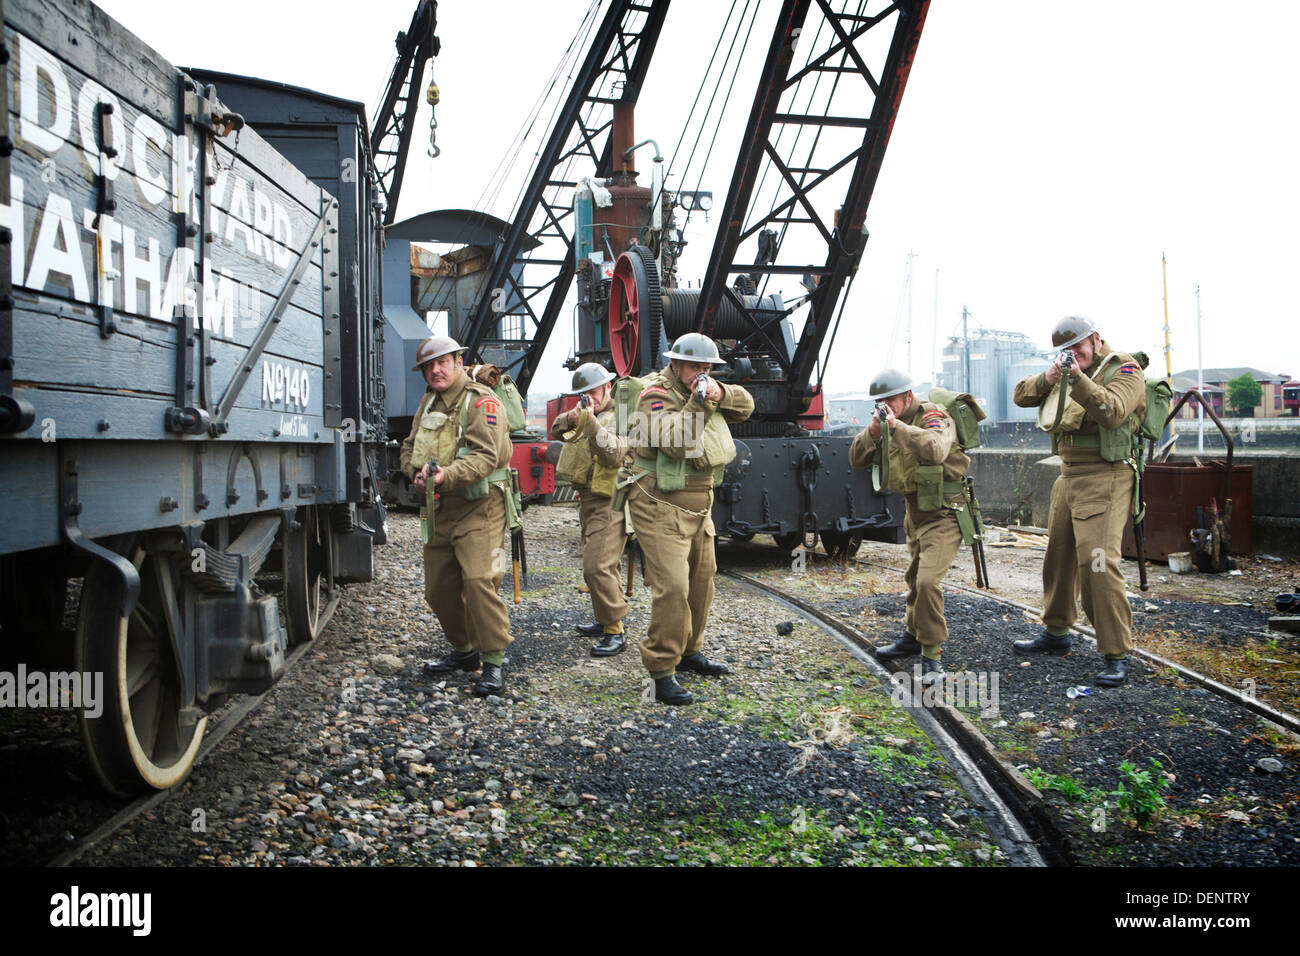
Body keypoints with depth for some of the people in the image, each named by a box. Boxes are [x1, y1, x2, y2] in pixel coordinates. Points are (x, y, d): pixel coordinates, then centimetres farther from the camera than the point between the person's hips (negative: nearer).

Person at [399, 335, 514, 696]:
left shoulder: (482, 401, -9)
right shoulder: (429, 403, 16)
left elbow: (485, 456, -21)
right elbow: (409, 447, 17)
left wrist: (445, 476, -34)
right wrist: (417, 471, -6)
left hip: (479, 507, -8)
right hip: (440, 509, 8)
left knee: (478, 580, -18)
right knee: (438, 588, 10)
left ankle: (494, 662, -8)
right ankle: (464, 651, 29)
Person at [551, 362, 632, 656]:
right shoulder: (591, 413, 16)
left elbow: (613, 453, -27)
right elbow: (556, 431, 10)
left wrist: (591, 422, -36)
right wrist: (571, 418, -11)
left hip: (609, 503, -10)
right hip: (588, 500, 10)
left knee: (597, 566, -17)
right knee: (601, 565, 18)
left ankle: (615, 632, -12)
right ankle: (605, 621, 29)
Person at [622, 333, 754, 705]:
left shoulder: (702, 388, 12)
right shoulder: (656, 395, -14)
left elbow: (745, 405, 8)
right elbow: (678, 440, -27)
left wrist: (721, 393, -10)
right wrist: (700, 402, -27)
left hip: (697, 507, 9)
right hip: (661, 509, -9)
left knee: (702, 579, 17)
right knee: (672, 587, -16)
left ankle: (689, 651, 33)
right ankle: (661, 671, -8)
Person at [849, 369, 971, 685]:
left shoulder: (934, 418, -18)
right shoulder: (890, 422, 5)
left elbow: (934, 450, -41)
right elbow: (857, 460, 0)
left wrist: (897, 426, -37)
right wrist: (873, 432, -17)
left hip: (944, 514, -8)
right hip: (915, 512, 8)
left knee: (928, 580, -20)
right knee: (914, 577, 21)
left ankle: (932, 654, -10)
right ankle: (913, 635, 39)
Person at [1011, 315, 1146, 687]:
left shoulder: (1124, 371, -7)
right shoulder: (1067, 372, 14)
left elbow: (1112, 413, -26)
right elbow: (1021, 396, 5)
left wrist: (1077, 378, -36)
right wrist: (1048, 378, -14)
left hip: (1105, 479, -8)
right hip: (1068, 476, 8)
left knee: (1097, 562, -16)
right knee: (1058, 555, 16)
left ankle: (1117, 654, -10)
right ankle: (1055, 631, 33)